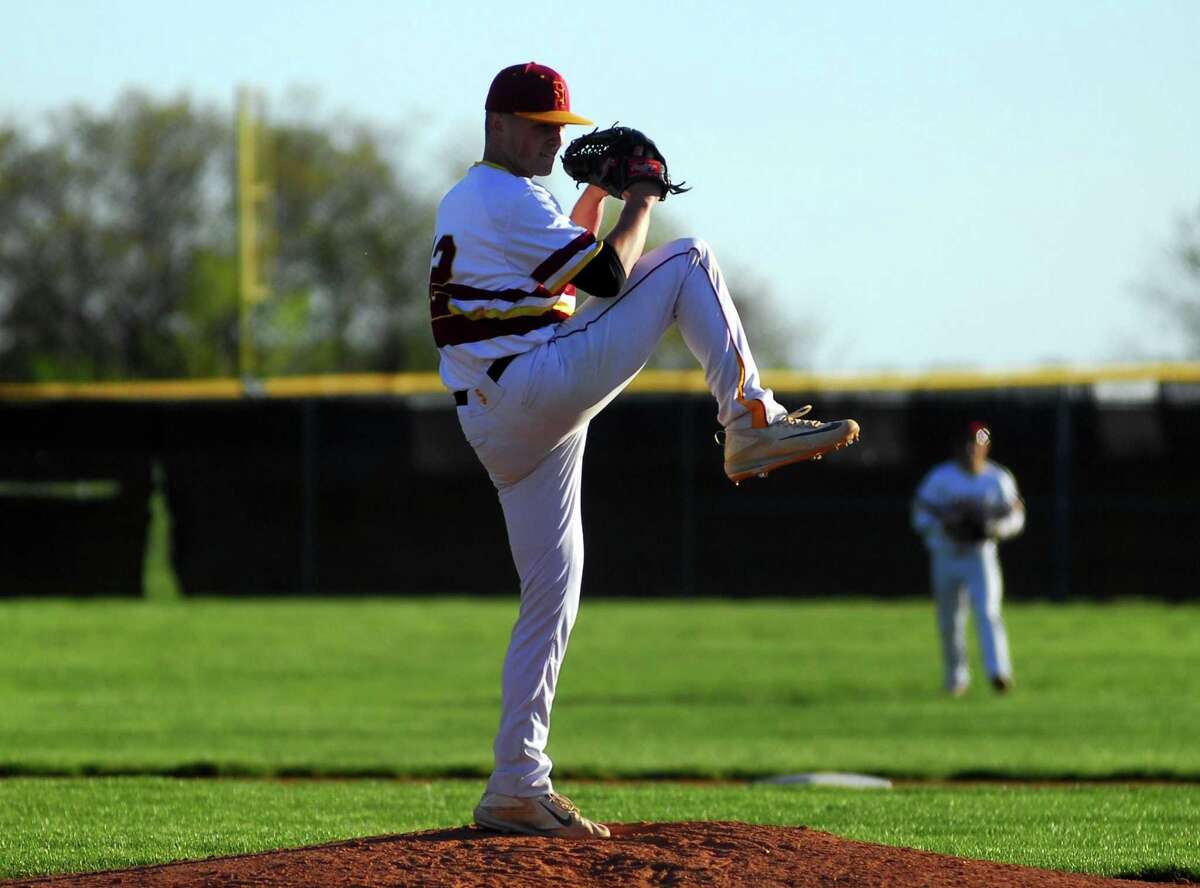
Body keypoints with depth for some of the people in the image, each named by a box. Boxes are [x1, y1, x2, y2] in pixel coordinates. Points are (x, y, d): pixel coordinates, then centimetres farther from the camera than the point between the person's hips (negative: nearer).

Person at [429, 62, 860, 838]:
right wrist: (641, 203, 2)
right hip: (538, 388, -10)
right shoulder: (508, 198, -7)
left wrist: (598, 193, 24)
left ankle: (517, 787, 5)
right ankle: (752, 425, -11)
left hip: (496, 428, 10)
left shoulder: (464, 205, 24)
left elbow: (559, 258, 35)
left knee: (552, 591, 9)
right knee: (688, 263, -5)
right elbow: (608, 275, -12)